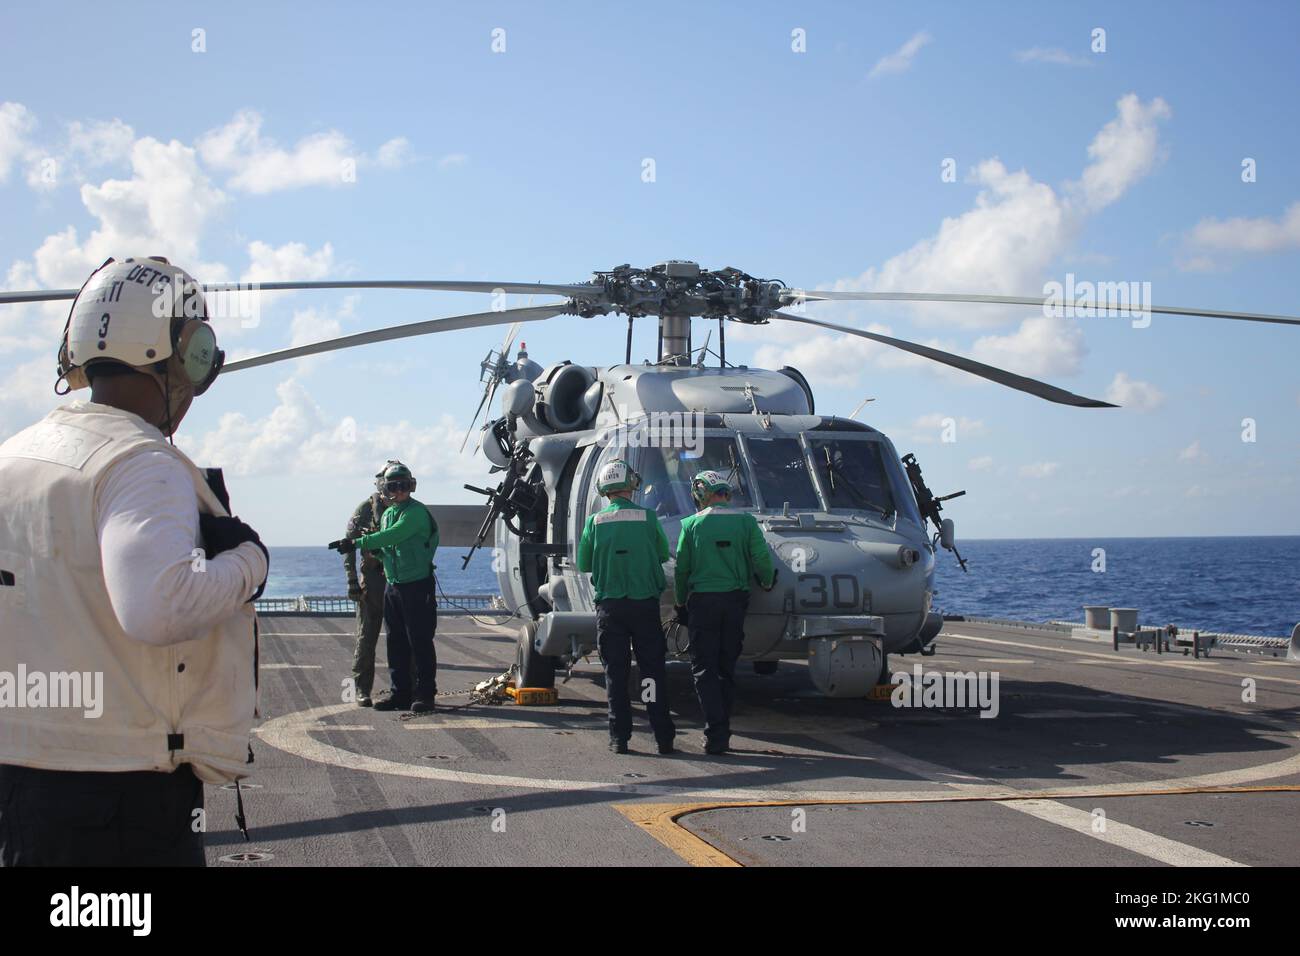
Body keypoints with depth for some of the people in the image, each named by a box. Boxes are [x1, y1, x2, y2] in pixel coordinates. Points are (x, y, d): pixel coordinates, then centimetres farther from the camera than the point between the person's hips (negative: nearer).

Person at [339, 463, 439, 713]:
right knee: (396, 643, 10)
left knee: (420, 642, -5)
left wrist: (358, 543, -22)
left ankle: (424, 694, 0)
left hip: (417, 586, -8)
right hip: (393, 586, 8)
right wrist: (372, 550, -6)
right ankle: (400, 692, 17)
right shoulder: (387, 514, 15)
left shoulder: (416, 512, -11)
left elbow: (392, 536, -22)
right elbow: (385, 546, 17)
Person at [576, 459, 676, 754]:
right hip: (645, 604, -1)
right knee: (653, 669, 6)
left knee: (615, 673, 7)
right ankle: (663, 736, 6)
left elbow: (583, 565, 6)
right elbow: (663, 555, 7)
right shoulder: (647, 517, -5)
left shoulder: (595, 522, -3)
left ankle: (619, 737, 6)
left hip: (609, 605, 1)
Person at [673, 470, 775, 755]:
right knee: (727, 667, 12)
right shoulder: (745, 521, 1)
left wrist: (681, 603, 15)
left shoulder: (692, 524, -1)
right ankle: (722, 733, 16)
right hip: (735, 599, 2)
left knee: (704, 669, 1)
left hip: (702, 600, -2)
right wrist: (767, 582, 20)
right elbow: (761, 558, -2)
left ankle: (715, 734, -11)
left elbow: (681, 568, 2)